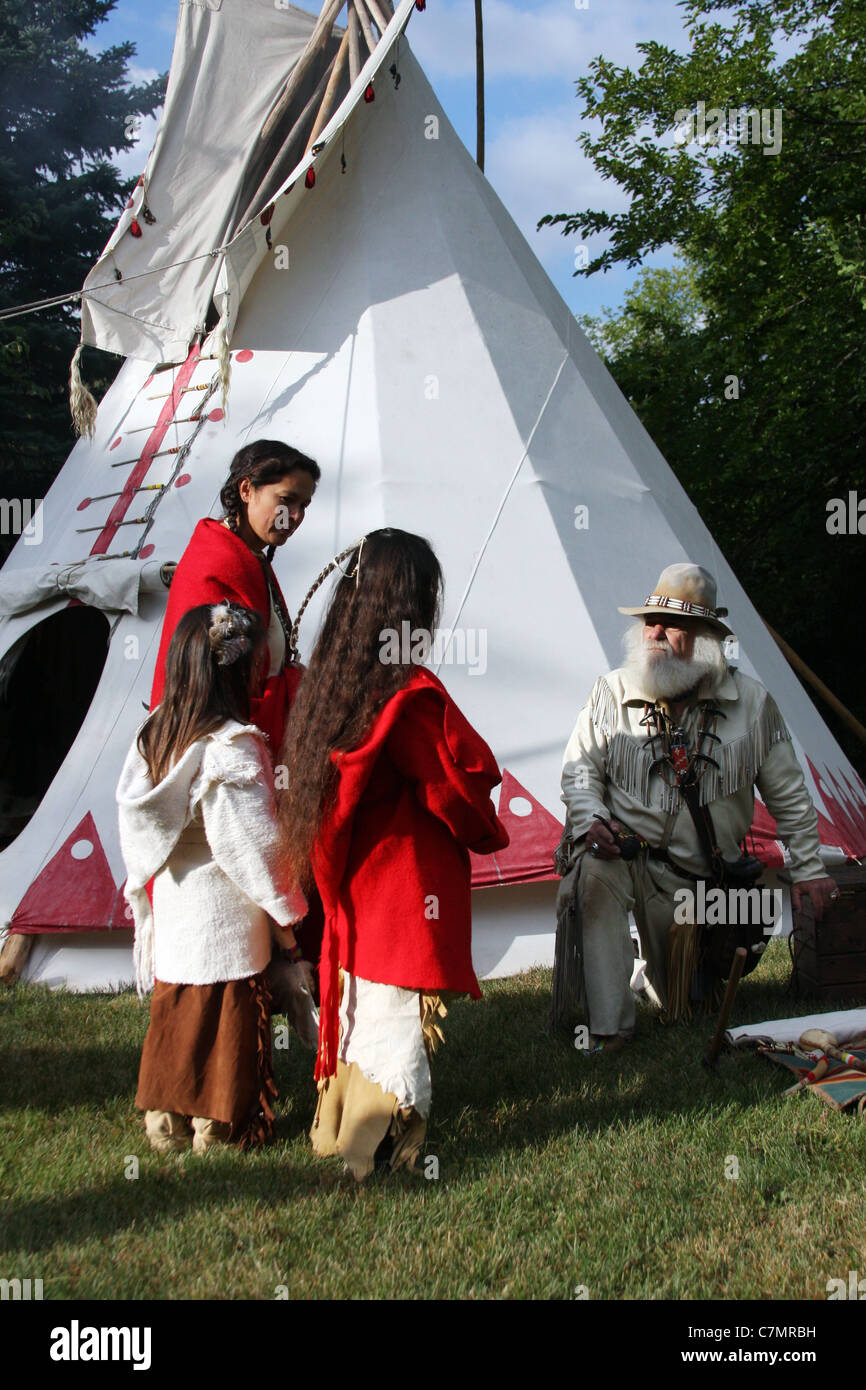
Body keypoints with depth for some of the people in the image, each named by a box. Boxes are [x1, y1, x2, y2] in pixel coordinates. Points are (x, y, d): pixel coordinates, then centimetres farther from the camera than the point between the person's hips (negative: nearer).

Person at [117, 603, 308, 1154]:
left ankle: (165, 1119, 28)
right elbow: (254, 844, -17)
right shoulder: (233, 746, -20)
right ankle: (219, 1126, 19)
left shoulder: (156, 732, 1)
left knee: (177, 1010, 17)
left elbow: (138, 835, 7)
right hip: (226, 910, -7)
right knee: (229, 1014, 8)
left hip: (170, 900, 7)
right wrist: (288, 915, -6)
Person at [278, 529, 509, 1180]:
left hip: (351, 890, 8)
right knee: (400, 1016, 4)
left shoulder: (328, 683, 2)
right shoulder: (414, 695, -22)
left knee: (357, 1007, 20)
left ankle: (337, 1129, 33)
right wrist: (490, 834, 6)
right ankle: (381, 1145, 13)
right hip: (410, 888, -8)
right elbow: (460, 788, -14)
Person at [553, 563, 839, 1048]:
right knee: (592, 872, -38)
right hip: (625, 853, -1)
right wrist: (590, 821, -22)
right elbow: (580, 767, -2)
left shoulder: (752, 701, -2)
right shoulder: (612, 693, -4)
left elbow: (789, 794, 6)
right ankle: (608, 1029, -29)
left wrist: (809, 871, 7)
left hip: (695, 879, 1)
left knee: (684, 1008, 8)